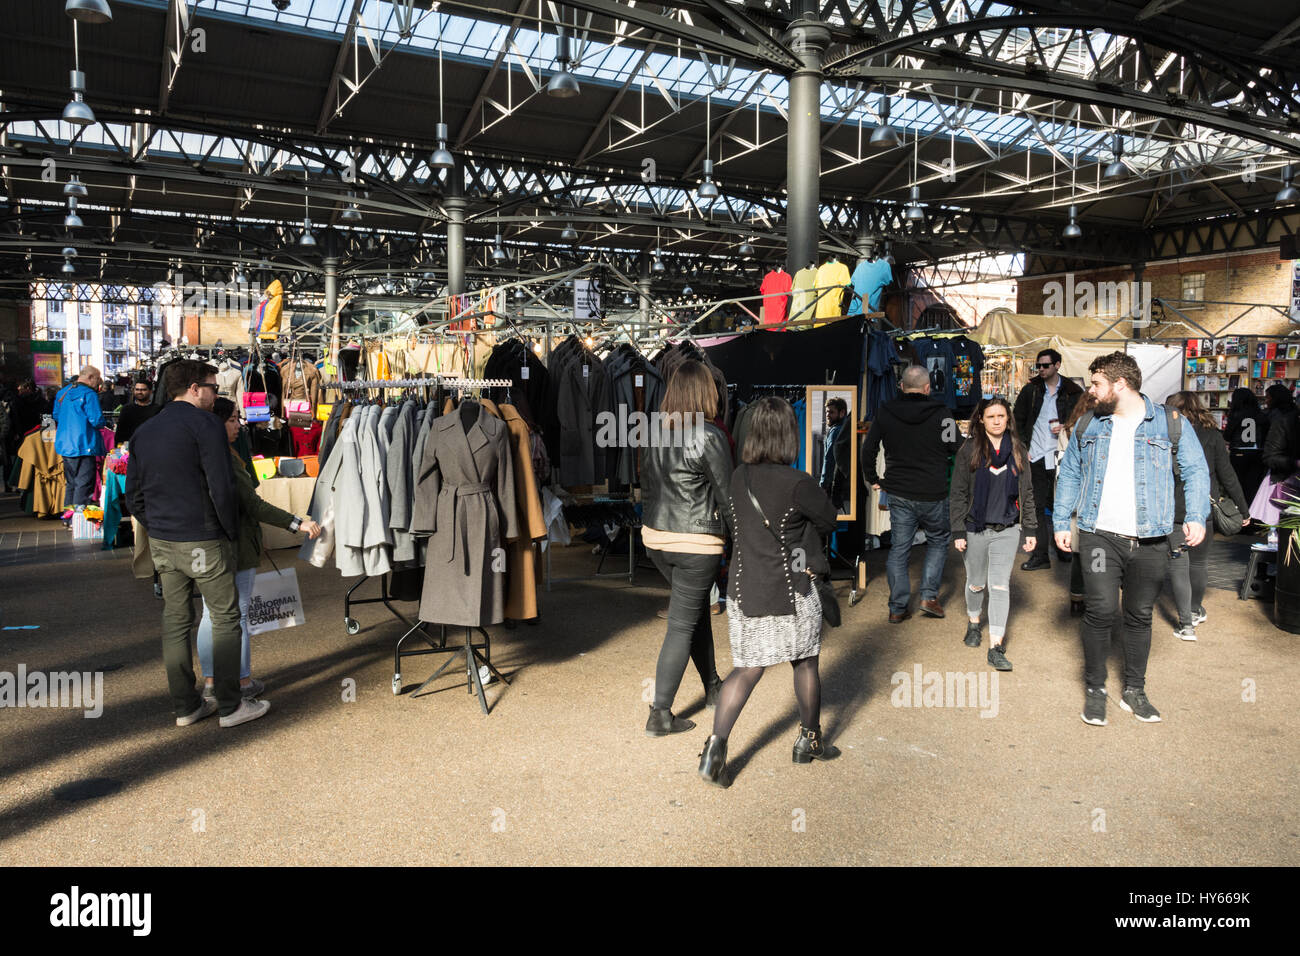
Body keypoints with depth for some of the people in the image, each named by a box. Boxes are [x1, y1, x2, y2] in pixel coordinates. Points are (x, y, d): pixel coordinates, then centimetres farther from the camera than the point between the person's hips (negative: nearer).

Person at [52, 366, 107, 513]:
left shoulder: (62, 392, 14)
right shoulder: (89, 394, -13)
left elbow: (56, 417, 21)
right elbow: (97, 420, -18)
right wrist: (102, 423, 2)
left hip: (64, 445, 8)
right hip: (83, 446, -8)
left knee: (71, 483, 18)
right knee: (83, 484, -5)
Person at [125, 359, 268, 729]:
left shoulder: (143, 431, 12)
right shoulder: (204, 423, -11)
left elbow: (133, 496, 14)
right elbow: (222, 487, -17)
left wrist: (157, 529, 16)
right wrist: (232, 532, -6)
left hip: (161, 543, 7)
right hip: (204, 542, -7)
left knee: (175, 622, 12)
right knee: (225, 619, 3)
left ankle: (185, 706, 20)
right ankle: (230, 705, 7)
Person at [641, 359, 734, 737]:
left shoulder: (657, 433, 4)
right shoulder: (709, 437, -16)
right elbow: (726, 496, -11)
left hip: (655, 538, 7)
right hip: (696, 543, -7)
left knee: (698, 610, 23)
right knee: (682, 626, 2)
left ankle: (712, 687, 37)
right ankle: (660, 714, 7)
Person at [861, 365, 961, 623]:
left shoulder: (885, 413, -1)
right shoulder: (941, 414, -11)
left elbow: (868, 449, 4)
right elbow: (958, 448, -4)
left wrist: (873, 479, 15)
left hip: (899, 494, 2)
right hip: (933, 494, -2)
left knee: (898, 548, 9)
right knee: (938, 541, 20)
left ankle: (898, 608, 12)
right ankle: (929, 596, 12)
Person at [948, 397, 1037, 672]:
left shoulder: (1018, 451, 5)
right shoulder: (968, 450, -3)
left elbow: (1026, 492, 10)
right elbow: (958, 493, -3)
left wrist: (1031, 529, 6)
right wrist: (958, 532, -7)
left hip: (1007, 530, 1)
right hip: (976, 529, -1)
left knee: (1000, 586, -5)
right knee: (976, 583, 13)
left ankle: (996, 648, -5)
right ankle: (973, 623, 41)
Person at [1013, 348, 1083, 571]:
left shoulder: (1073, 392, 2)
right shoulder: (1030, 390, 8)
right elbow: (1018, 420, 13)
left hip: (1060, 458, -2)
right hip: (1036, 457, 2)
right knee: (1037, 506, 2)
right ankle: (1040, 554, 8)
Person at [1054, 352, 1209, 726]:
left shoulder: (1169, 422, 2)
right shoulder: (1088, 425, 8)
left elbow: (1196, 471, 6)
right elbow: (1069, 474, 14)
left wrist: (1196, 517, -6)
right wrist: (1061, 522, 7)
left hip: (1150, 542, 0)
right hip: (1099, 537, 0)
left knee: (1140, 615, 10)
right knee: (1100, 610, -7)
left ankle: (1134, 691, 25)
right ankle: (1095, 689, 9)